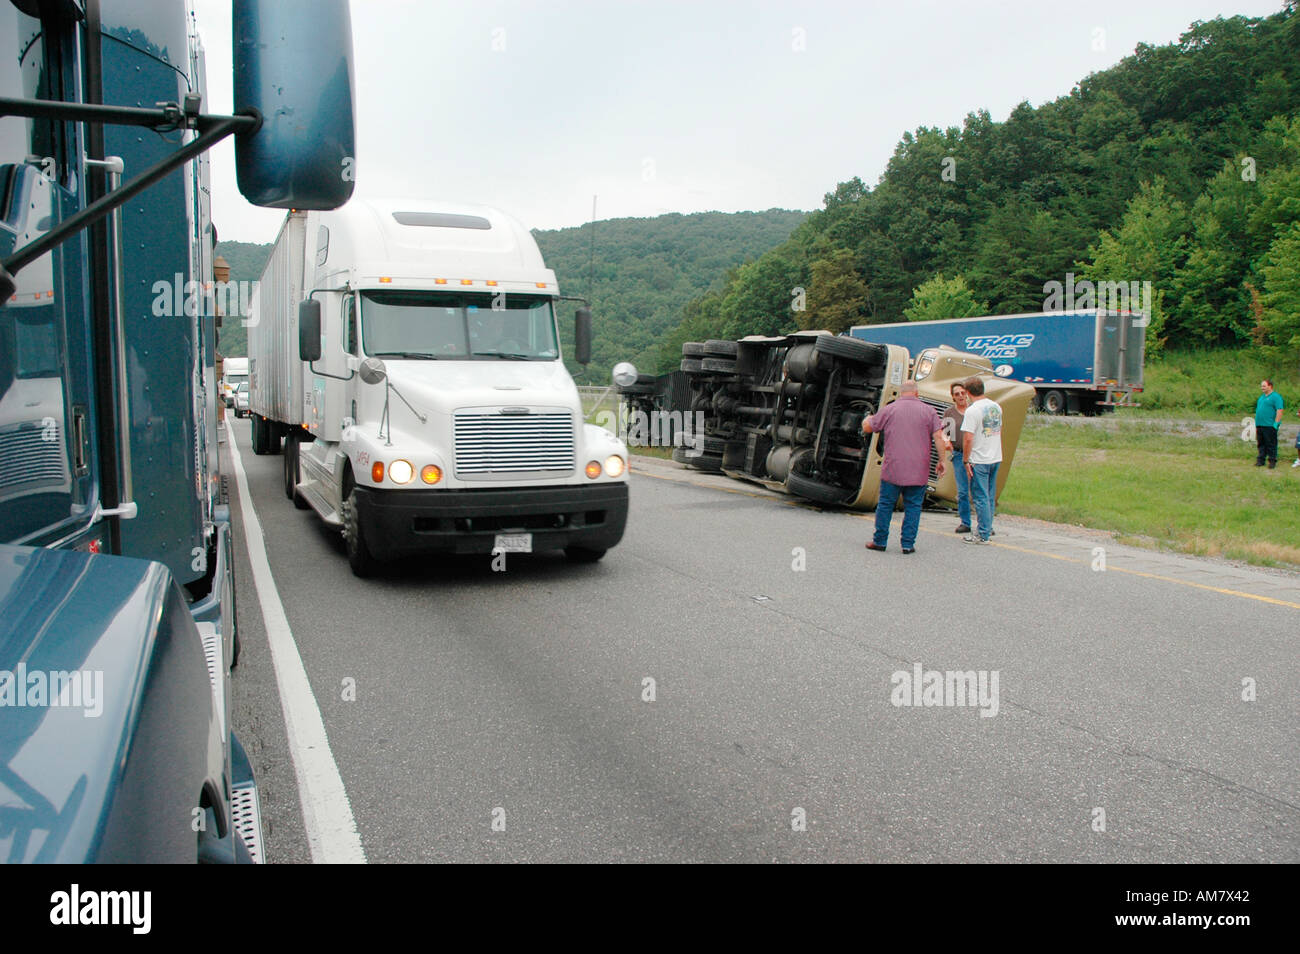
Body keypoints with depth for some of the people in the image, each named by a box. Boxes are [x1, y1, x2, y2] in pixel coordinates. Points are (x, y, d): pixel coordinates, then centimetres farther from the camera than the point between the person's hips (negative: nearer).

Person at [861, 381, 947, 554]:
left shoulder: (888, 410, 2)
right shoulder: (928, 411, 3)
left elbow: (867, 428, 11)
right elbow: (939, 438, -4)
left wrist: (866, 419, 33)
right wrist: (941, 461, 2)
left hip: (892, 468, 0)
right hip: (918, 471, 1)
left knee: (885, 504, 8)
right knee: (913, 506, 7)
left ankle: (879, 540, 13)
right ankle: (908, 543, 6)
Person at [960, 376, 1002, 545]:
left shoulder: (972, 411, -17)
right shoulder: (996, 407, 8)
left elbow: (968, 438, -20)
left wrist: (966, 461, -13)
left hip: (979, 460, -8)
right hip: (996, 458, 8)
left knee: (981, 497, -2)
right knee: (990, 496, 16)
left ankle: (983, 534, 0)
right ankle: (987, 528, 25)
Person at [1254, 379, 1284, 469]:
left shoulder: (1276, 397, -7)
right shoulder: (1262, 397, 19)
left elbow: (1279, 410, -13)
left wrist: (1276, 423, -19)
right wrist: (1256, 425, 20)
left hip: (1269, 426, -8)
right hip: (1260, 425, 8)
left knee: (1271, 444, -3)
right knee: (1261, 444, 10)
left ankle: (1272, 461, 3)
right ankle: (1260, 460, 15)